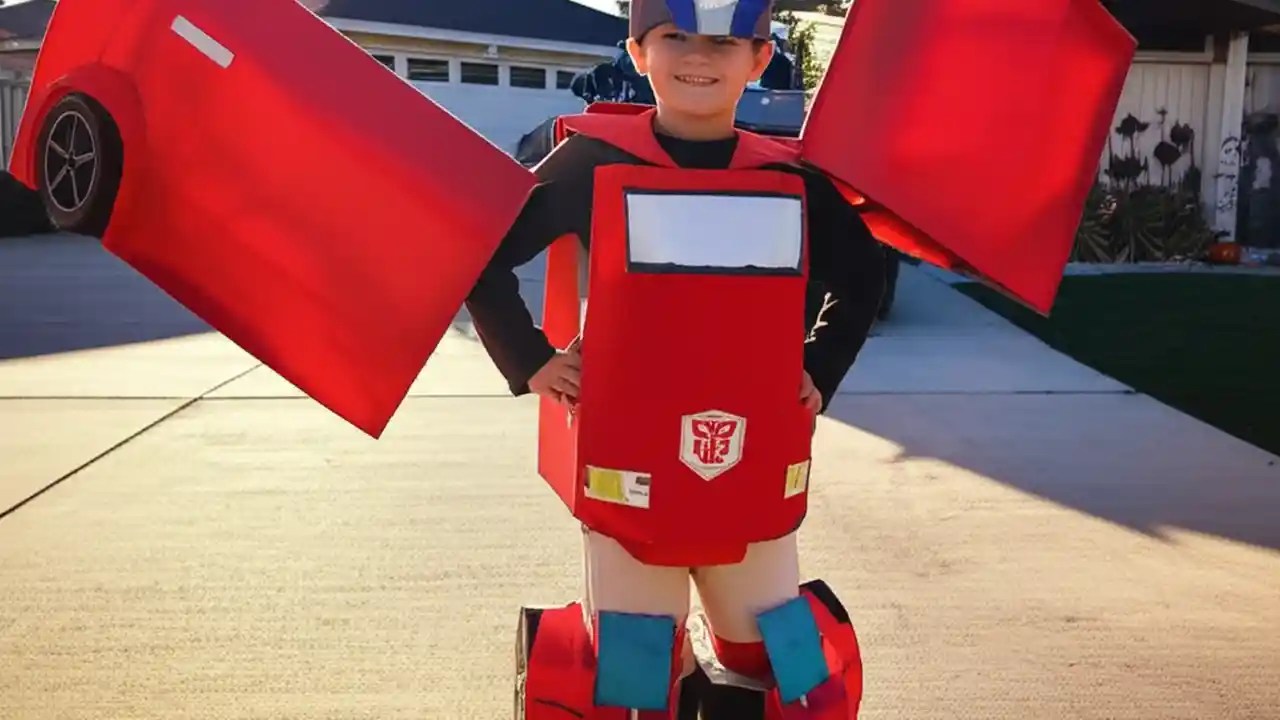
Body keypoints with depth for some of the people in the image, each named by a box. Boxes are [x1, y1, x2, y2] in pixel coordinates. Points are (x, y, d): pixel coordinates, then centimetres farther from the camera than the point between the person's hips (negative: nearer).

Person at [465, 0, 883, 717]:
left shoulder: (792, 181, 2)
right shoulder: (595, 162, -6)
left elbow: (862, 273, 19)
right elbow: (480, 254, 2)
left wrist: (820, 369, 11)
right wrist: (530, 362, -2)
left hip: (753, 485, 3)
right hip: (628, 484, -2)